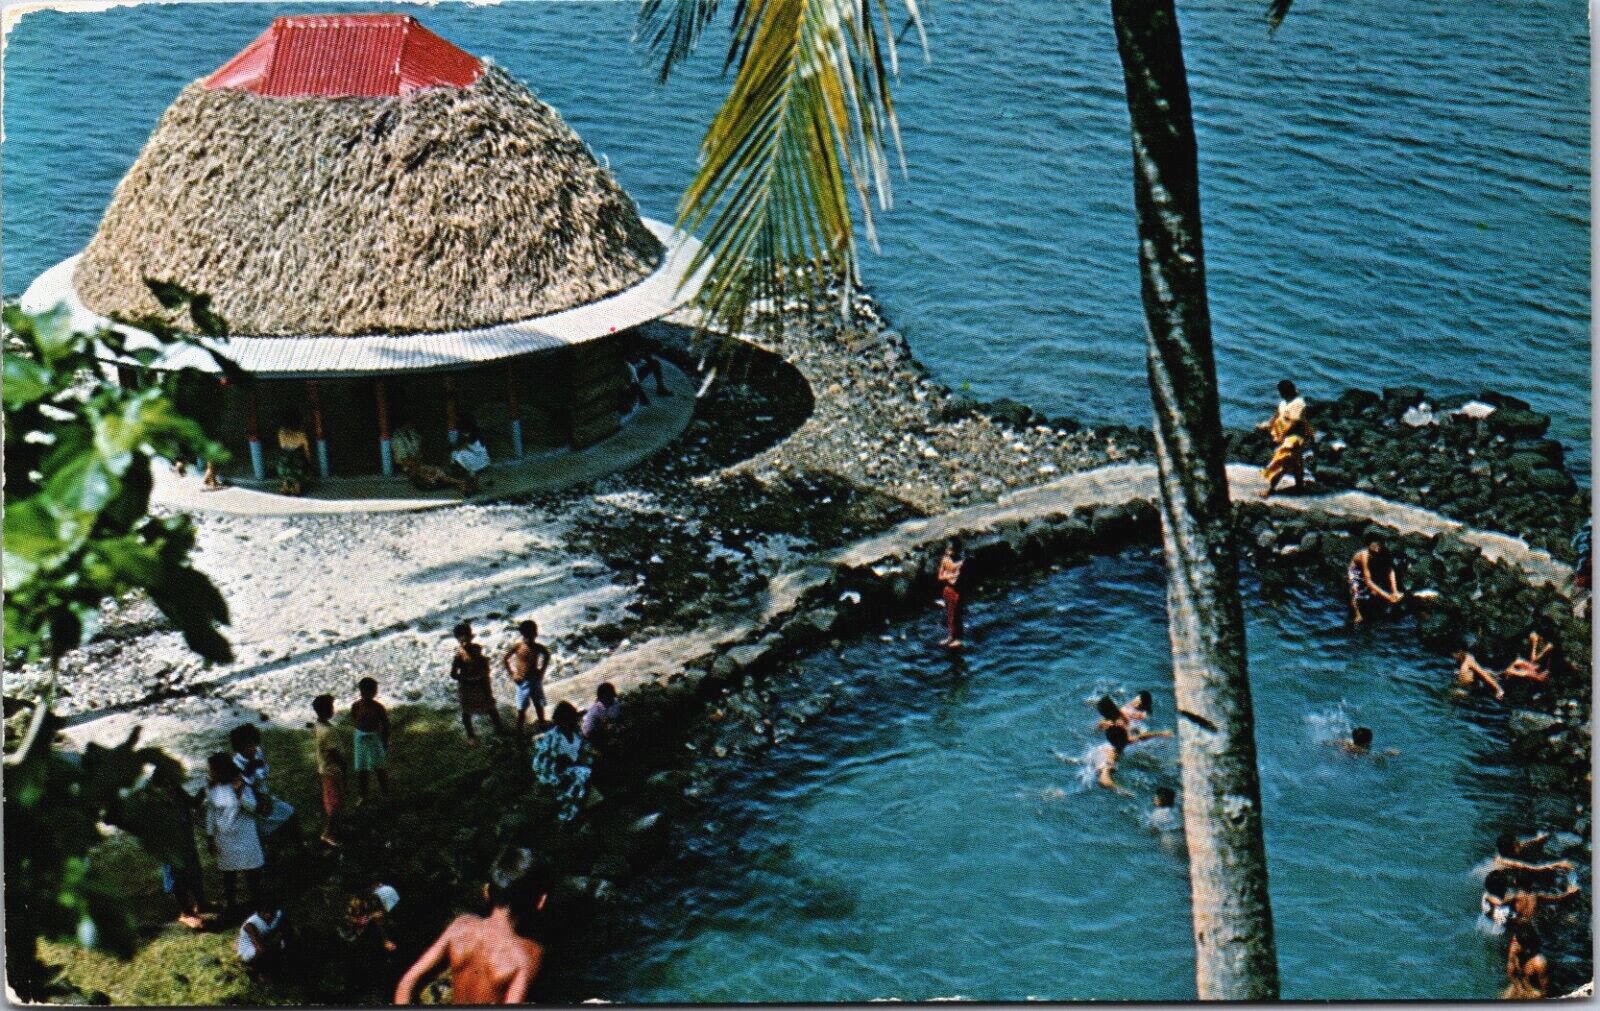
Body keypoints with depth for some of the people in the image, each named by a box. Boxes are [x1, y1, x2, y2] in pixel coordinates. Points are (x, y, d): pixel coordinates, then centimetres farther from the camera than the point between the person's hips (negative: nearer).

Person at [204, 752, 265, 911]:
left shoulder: (240, 782, -18)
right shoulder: (211, 787, -10)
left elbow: (252, 807, -18)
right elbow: (211, 812, -1)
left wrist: (239, 792, -34)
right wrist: (210, 837, 1)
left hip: (244, 836, -2)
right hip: (224, 837, 2)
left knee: (251, 870, 11)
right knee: (228, 873, 15)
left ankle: (257, 900, 30)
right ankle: (230, 903, 32)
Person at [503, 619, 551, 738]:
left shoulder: (538, 647, -6)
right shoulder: (517, 646, -14)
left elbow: (547, 655, 14)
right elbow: (504, 659, -7)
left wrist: (542, 670, 6)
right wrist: (512, 674, -9)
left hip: (536, 679, 4)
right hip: (523, 681, -4)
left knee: (539, 706, 17)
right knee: (521, 709, 0)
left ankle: (542, 727, 35)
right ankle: (519, 734, 7)